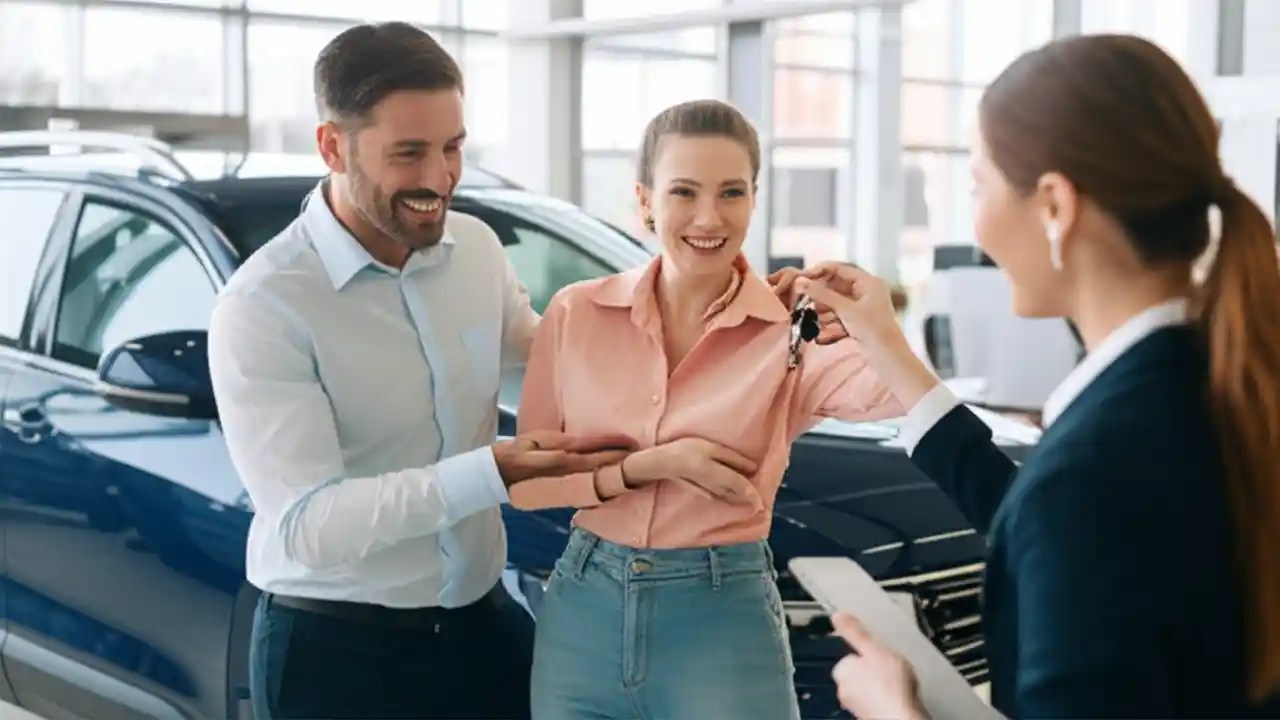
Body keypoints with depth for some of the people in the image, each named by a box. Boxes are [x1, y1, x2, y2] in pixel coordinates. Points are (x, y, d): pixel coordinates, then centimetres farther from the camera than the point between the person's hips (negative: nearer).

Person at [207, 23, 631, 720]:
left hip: (485, 624, 5)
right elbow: (306, 525, -25)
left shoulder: (476, 246, 0)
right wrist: (494, 472, -33)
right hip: (335, 651, -5)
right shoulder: (262, 306, -19)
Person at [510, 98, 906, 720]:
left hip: (722, 619, -2)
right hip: (584, 611, 2)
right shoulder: (576, 313, -1)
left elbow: (906, 396, -25)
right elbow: (526, 480, 0)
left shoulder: (792, 330, -7)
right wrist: (649, 466, -13)